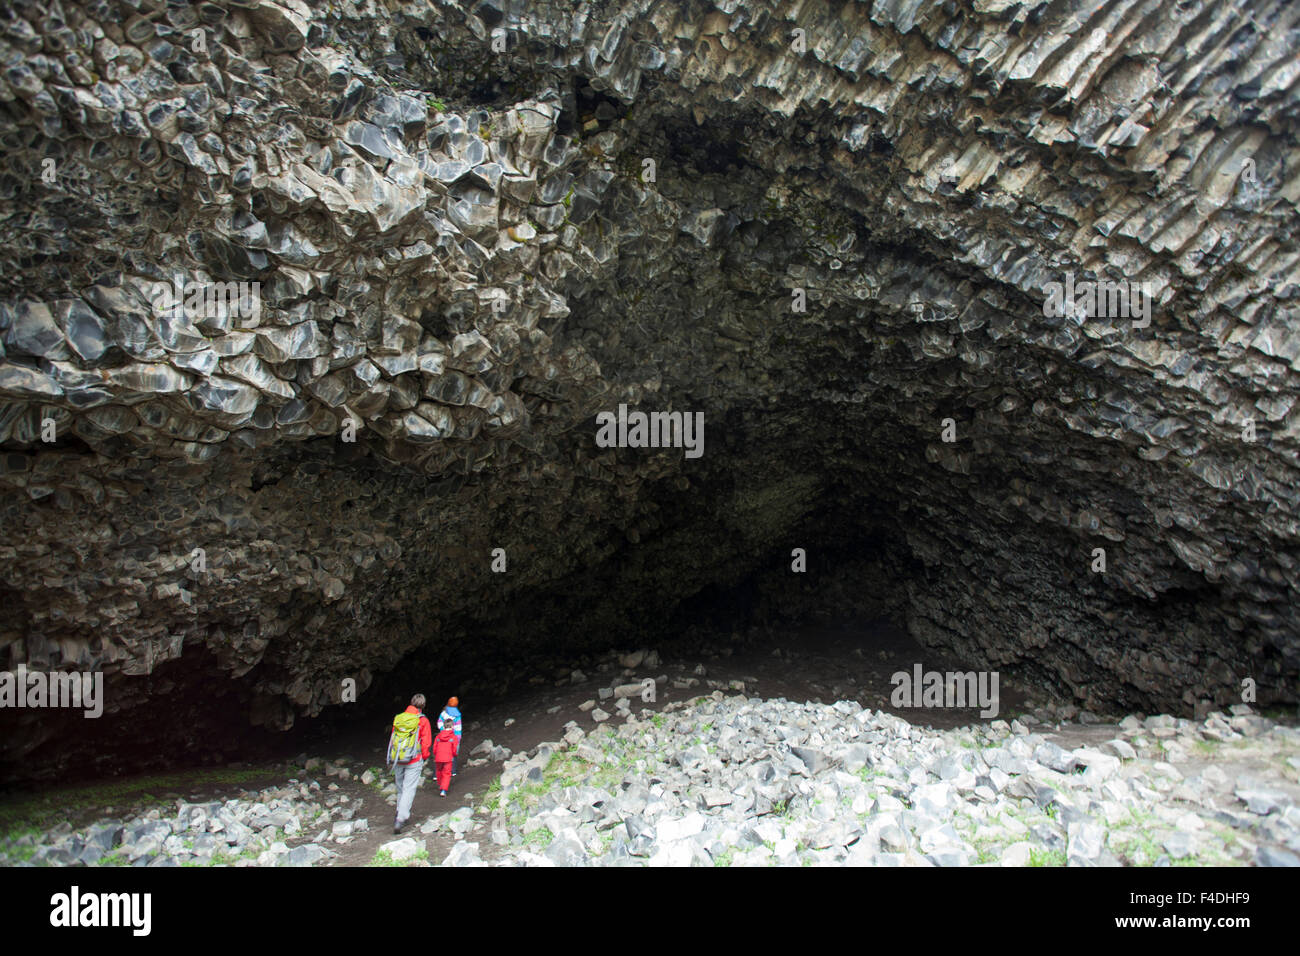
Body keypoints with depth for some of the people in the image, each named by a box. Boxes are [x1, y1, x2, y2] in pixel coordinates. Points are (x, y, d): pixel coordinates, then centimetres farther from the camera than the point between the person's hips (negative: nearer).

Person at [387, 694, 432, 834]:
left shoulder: (398, 718, 4)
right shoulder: (422, 721, -7)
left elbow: (392, 739, 11)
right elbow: (426, 743, -6)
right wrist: (424, 759, 10)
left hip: (397, 760, 4)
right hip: (414, 761, -4)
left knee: (400, 788, 19)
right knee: (409, 789, -1)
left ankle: (401, 814, 31)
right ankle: (400, 819, -10)